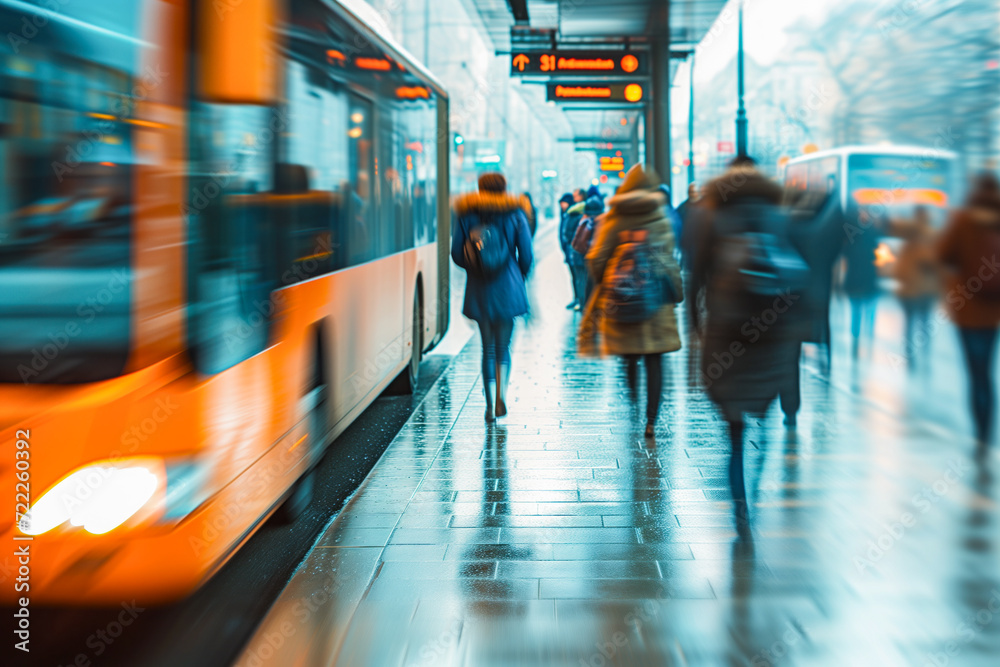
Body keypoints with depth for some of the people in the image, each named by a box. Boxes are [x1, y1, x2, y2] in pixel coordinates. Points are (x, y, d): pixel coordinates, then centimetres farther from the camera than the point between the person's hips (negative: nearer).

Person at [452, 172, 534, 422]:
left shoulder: (468, 215, 2)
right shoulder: (515, 215, 0)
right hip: (508, 288, -1)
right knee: (503, 346, 11)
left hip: (479, 289, 1)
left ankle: (490, 403, 6)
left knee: (488, 348, 11)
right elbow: (526, 255, -2)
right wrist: (519, 277, 16)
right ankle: (501, 393, -11)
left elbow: (457, 253, 1)